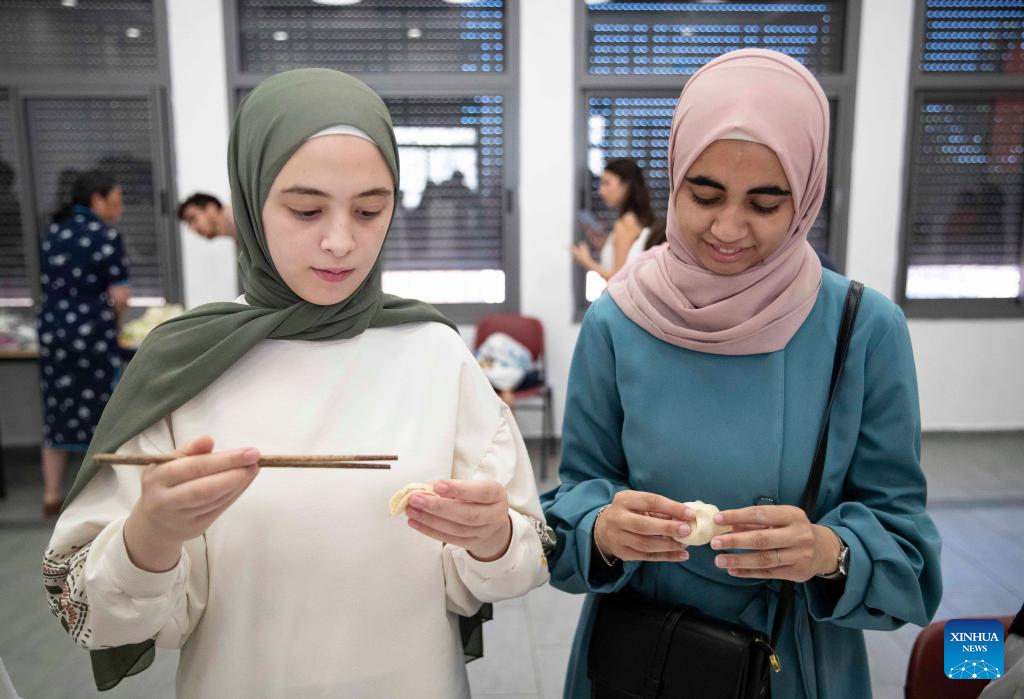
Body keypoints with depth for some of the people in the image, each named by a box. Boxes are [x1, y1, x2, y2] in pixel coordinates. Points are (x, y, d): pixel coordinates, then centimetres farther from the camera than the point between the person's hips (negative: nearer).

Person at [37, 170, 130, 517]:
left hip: (52, 331, 6)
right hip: (93, 334, -6)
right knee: (101, 412, 4)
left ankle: (52, 496, 20)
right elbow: (119, 295, -14)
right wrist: (116, 321, 3)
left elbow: (48, 285, 13)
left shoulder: (53, 231, 10)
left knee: (57, 413, 13)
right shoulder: (106, 235, -10)